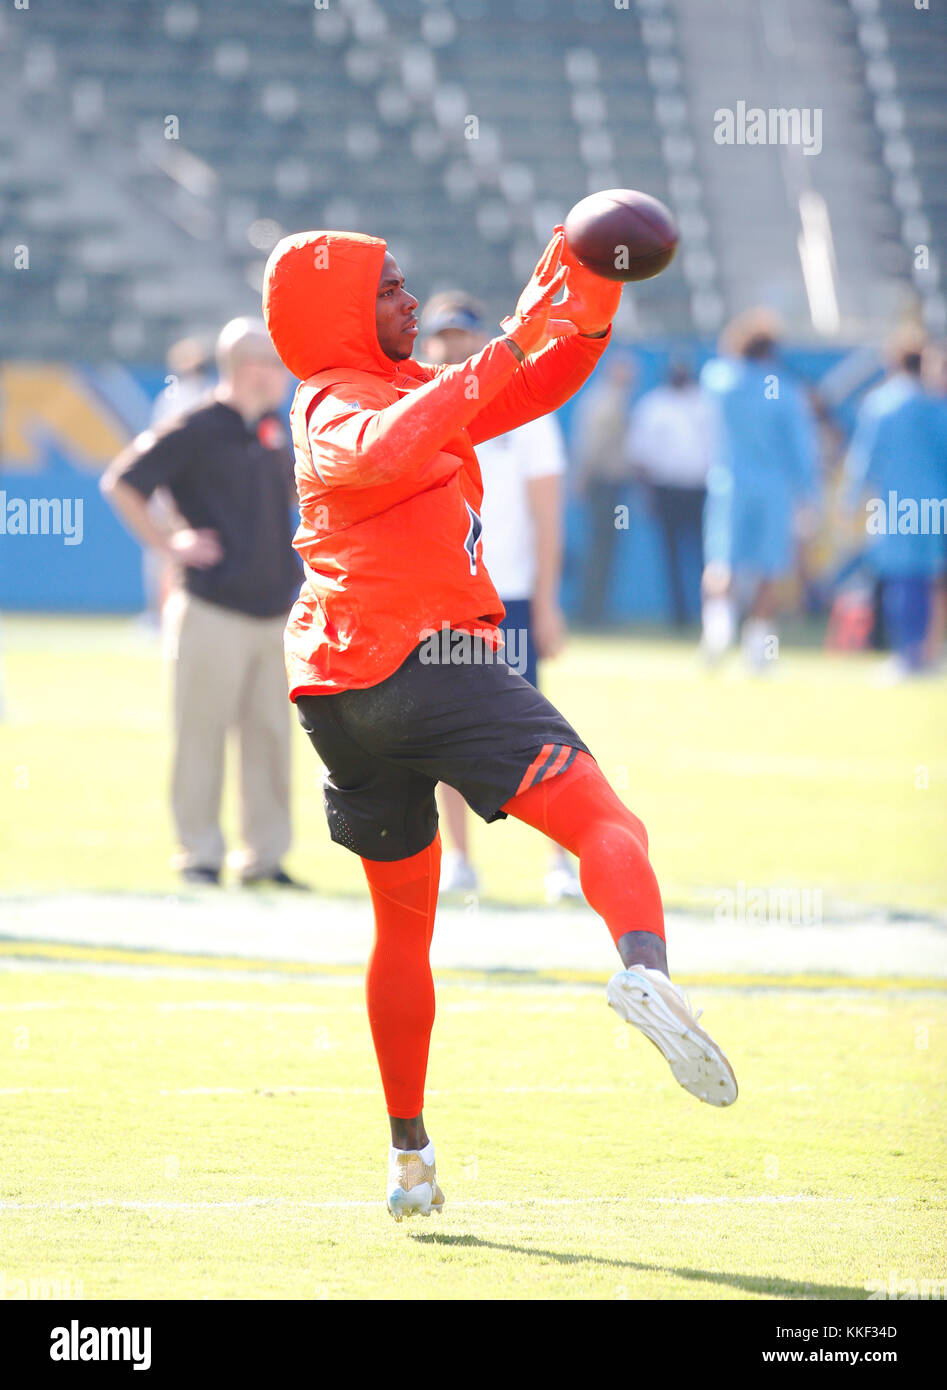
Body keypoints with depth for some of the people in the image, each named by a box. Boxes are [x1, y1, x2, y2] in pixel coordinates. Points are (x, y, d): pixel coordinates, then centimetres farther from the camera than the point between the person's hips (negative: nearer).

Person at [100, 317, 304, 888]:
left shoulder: (274, 430, 13)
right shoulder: (198, 430, -9)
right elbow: (121, 483, -9)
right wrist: (167, 542, -12)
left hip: (273, 611, 7)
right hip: (215, 611, -7)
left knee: (270, 734, 7)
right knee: (203, 730, -1)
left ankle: (264, 855, 12)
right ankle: (200, 852, 6)